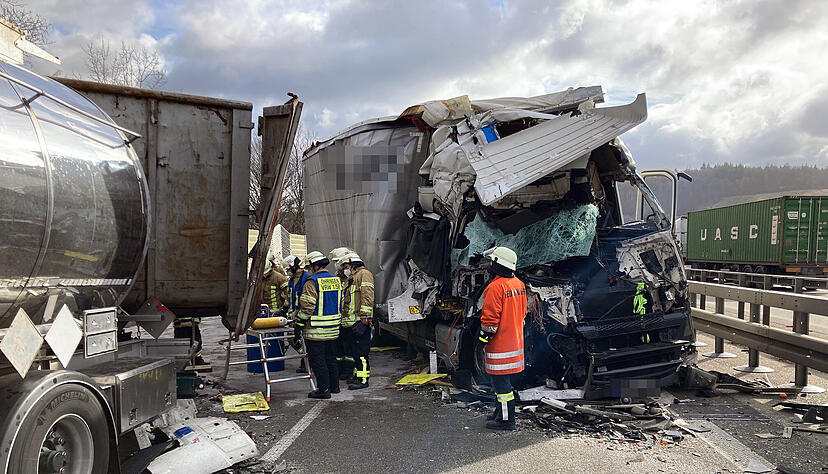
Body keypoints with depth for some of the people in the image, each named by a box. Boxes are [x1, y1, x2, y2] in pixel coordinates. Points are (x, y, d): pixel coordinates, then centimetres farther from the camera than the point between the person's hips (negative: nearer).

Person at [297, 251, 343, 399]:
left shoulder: (312, 282, -16)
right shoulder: (336, 280, 9)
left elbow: (307, 306, -18)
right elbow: (341, 303, 16)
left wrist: (299, 322, -7)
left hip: (316, 330, -8)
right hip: (333, 329, 8)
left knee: (317, 360, 0)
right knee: (330, 357, 18)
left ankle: (323, 389, 2)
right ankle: (334, 386, 25)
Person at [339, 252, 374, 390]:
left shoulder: (364, 274, -6)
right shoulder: (351, 279, 26)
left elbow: (367, 297, -16)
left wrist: (364, 318, -22)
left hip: (359, 322, -10)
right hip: (350, 323, 10)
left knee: (361, 351, -9)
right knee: (353, 350, 14)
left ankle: (363, 379, -6)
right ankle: (358, 374, 23)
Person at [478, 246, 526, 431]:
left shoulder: (496, 287, -20)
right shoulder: (519, 284, 8)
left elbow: (491, 318, -20)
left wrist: (483, 339, -10)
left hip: (499, 344, -9)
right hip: (515, 342, 9)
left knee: (500, 380, -1)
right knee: (504, 379, 19)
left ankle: (506, 419, 4)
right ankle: (502, 412, 30)